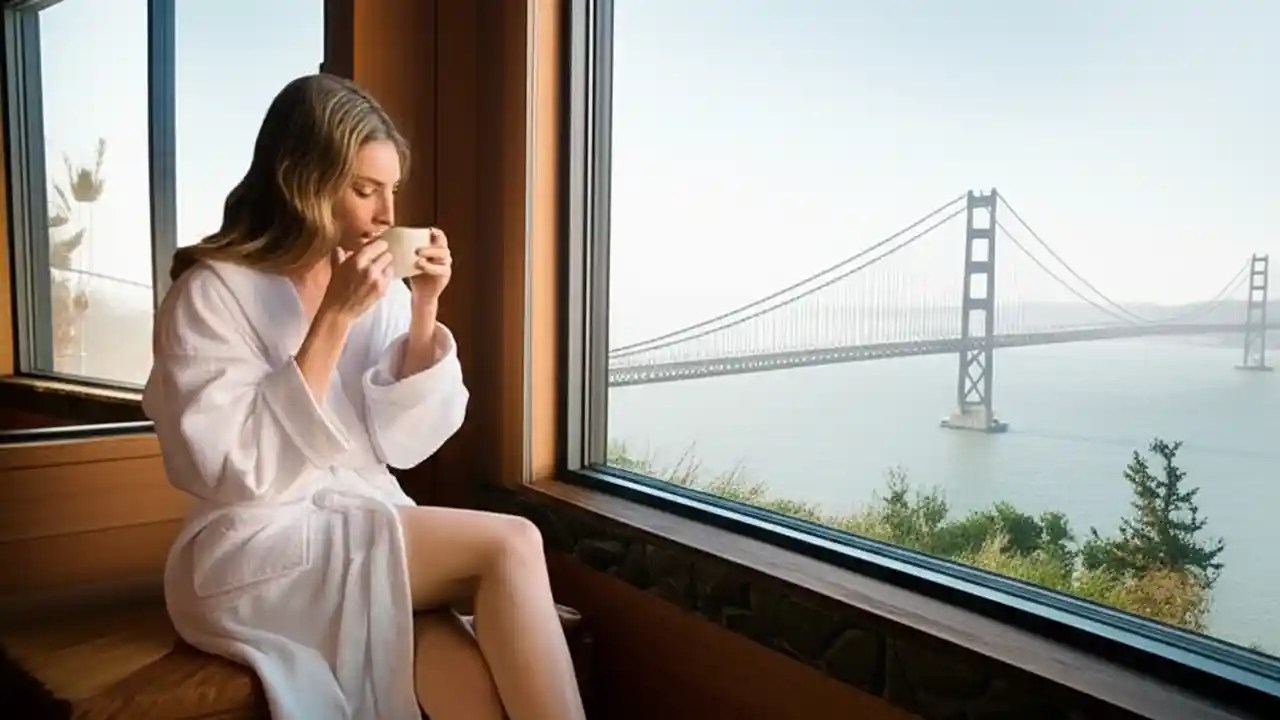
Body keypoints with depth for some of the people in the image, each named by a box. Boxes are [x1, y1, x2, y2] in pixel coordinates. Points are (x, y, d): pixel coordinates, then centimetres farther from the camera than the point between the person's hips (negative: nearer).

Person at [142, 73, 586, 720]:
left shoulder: (381, 287, 5)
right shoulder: (211, 294, -9)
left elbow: (403, 443, 3)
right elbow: (243, 470, -17)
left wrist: (423, 311, -10)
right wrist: (334, 319, -21)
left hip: (370, 529, 4)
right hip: (256, 555, -4)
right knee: (510, 545, -23)